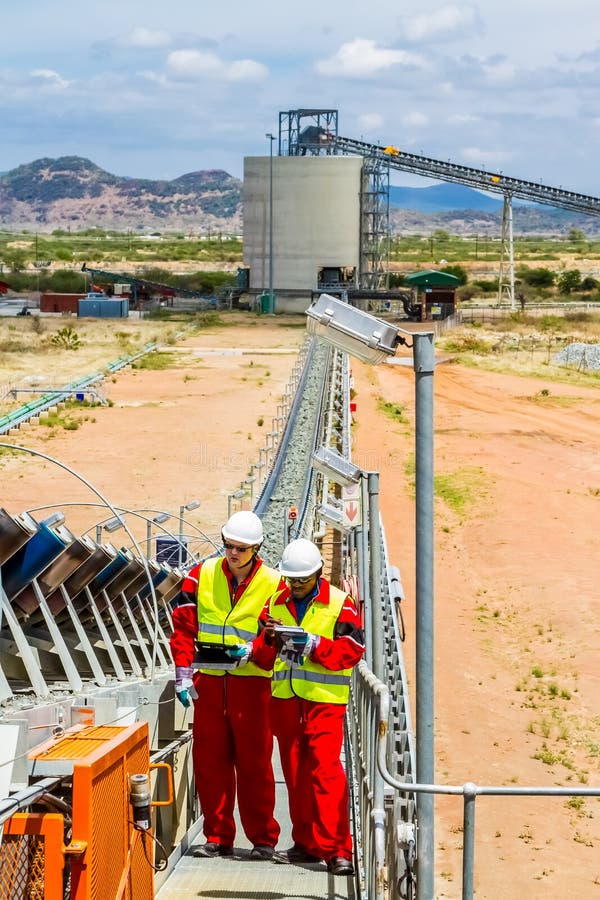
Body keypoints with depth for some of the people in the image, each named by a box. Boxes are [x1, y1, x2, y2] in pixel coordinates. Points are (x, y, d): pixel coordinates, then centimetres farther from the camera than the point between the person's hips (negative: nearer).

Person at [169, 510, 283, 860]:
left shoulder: (273, 584, -1)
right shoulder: (202, 575, 6)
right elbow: (184, 625, 5)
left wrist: (251, 651, -22)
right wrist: (183, 673, -1)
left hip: (251, 681, -3)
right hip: (208, 680, 3)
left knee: (254, 761, 0)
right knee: (209, 759, 6)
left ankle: (264, 838, 9)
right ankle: (218, 837, 16)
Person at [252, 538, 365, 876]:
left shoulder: (340, 604, -1)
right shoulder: (275, 604, 13)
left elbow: (351, 650, -9)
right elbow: (262, 656, 13)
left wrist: (313, 644, -20)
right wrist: (269, 639, -9)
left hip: (325, 699, -5)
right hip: (285, 699, 5)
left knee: (325, 768, -13)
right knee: (295, 772, 9)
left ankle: (336, 849, -12)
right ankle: (307, 844, 18)